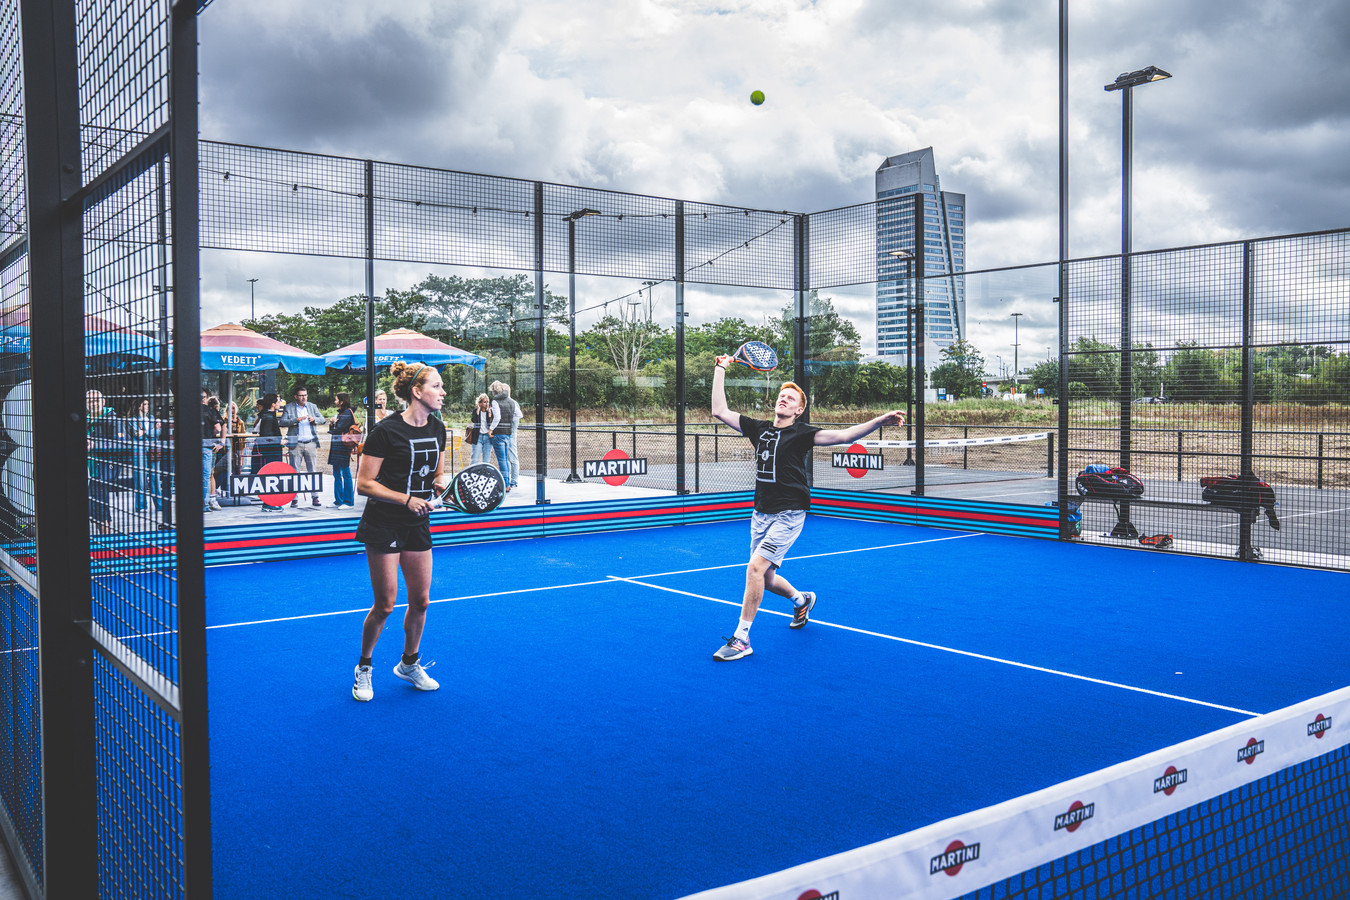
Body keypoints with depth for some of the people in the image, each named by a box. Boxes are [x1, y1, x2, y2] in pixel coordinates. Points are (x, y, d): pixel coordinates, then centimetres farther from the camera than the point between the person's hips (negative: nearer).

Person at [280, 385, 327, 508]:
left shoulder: (312, 406, 14)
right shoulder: (289, 407, 6)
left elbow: (323, 419, 9)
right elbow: (282, 422, -4)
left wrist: (314, 419, -12)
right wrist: (296, 420, -18)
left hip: (311, 443, 2)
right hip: (296, 444, -2)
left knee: (313, 471, 2)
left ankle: (315, 497, 5)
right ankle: (295, 498, 4)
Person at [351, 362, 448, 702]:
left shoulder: (437, 428, 3)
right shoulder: (386, 430, -17)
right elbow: (364, 483, -15)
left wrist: (441, 483, -8)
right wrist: (407, 499, -24)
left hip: (417, 525, 6)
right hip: (383, 526, -6)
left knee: (420, 601, 9)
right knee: (385, 605, 0)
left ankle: (409, 663, 30)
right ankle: (363, 668, 22)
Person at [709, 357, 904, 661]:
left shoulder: (801, 433, -5)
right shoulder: (759, 428, 8)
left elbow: (844, 435, -16)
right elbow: (719, 411, 8)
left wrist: (880, 420, -28)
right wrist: (720, 371, 8)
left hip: (788, 515, -6)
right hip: (761, 513, 6)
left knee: (755, 568, -19)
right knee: (766, 578, 12)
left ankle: (741, 639, -11)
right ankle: (801, 599, 45)